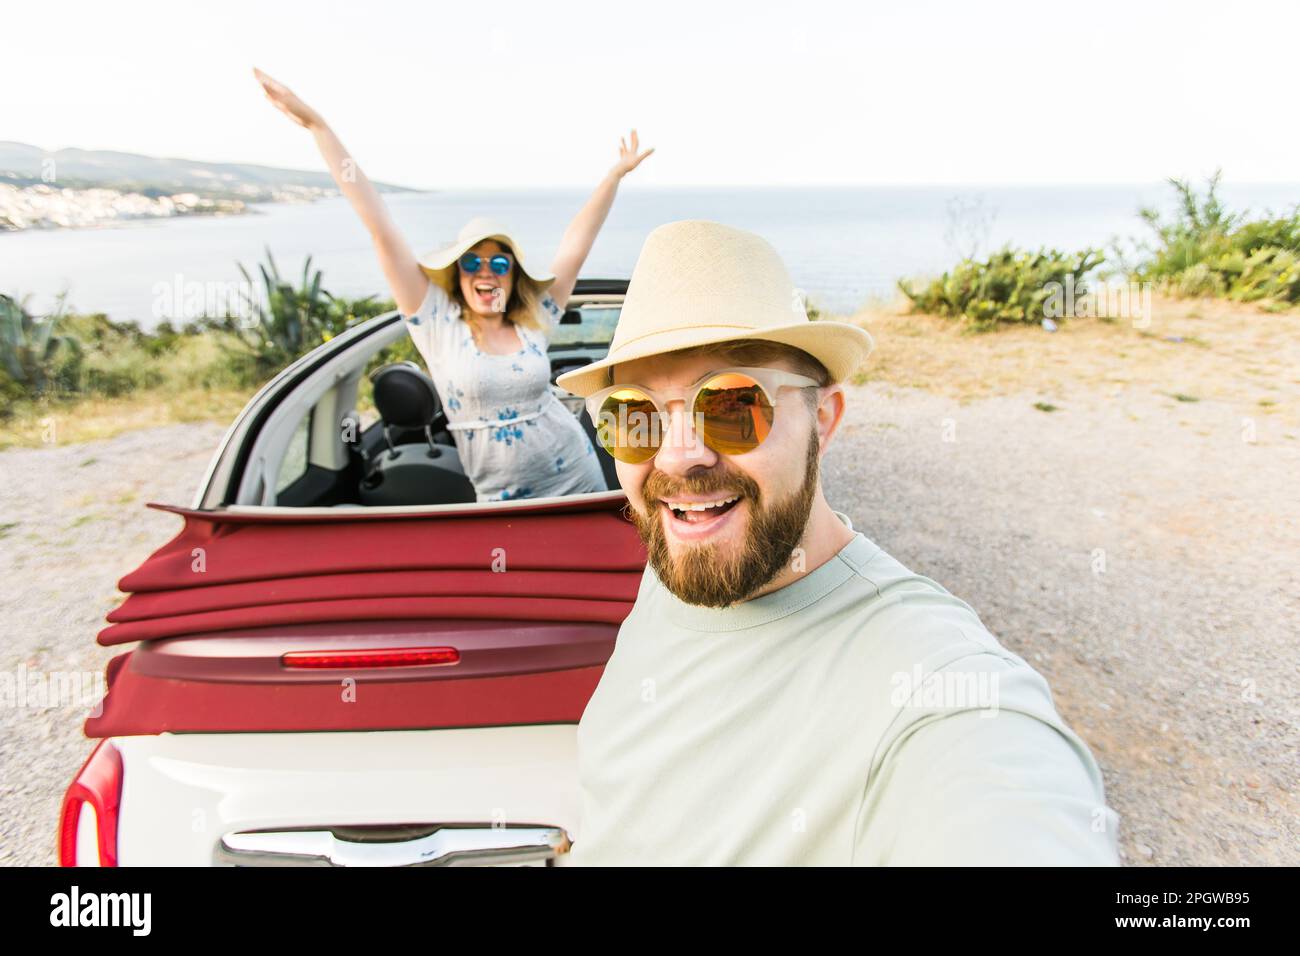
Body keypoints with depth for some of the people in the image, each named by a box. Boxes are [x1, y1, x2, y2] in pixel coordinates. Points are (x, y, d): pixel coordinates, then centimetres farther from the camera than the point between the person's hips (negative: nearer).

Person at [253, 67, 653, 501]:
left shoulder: (533, 321, -1)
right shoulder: (437, 322, -7)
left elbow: (578, 240, 3)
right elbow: (381, 228, -10)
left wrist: (616, 173, 6)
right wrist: (317, 125, -10)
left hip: (581, 483, 2)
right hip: (503, 501, -2)